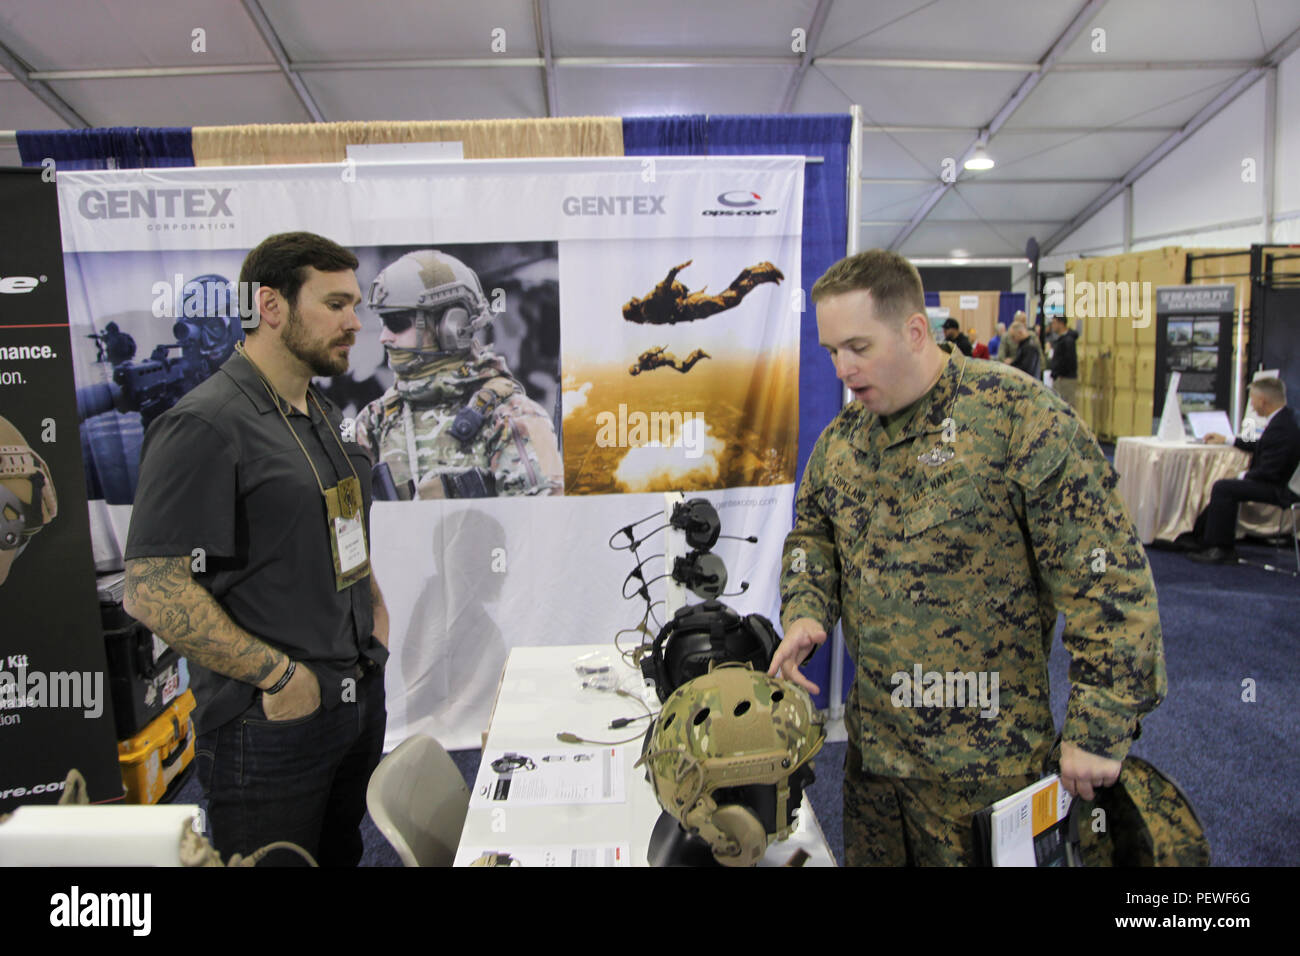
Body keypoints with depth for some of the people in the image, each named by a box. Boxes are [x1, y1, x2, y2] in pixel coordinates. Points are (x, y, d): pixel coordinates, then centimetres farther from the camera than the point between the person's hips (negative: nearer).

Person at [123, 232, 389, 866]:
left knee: (341, 854, 21)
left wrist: (373, 603, 9)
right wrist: (279, 675, -20)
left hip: (359, 696, 8)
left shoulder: (322, 414, 11)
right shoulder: (205, 425, -17)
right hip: (274, 721, -8)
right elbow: (152, 593, -21)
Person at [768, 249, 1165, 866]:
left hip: (983, 758, -6)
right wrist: (805, 612, -4)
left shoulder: (1016, 415, -16)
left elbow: (1107, 572, -17)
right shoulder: (840, 437, 5)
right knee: (867, 856, 21)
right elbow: (812, 533, 17)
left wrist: (1098, 729, -16)